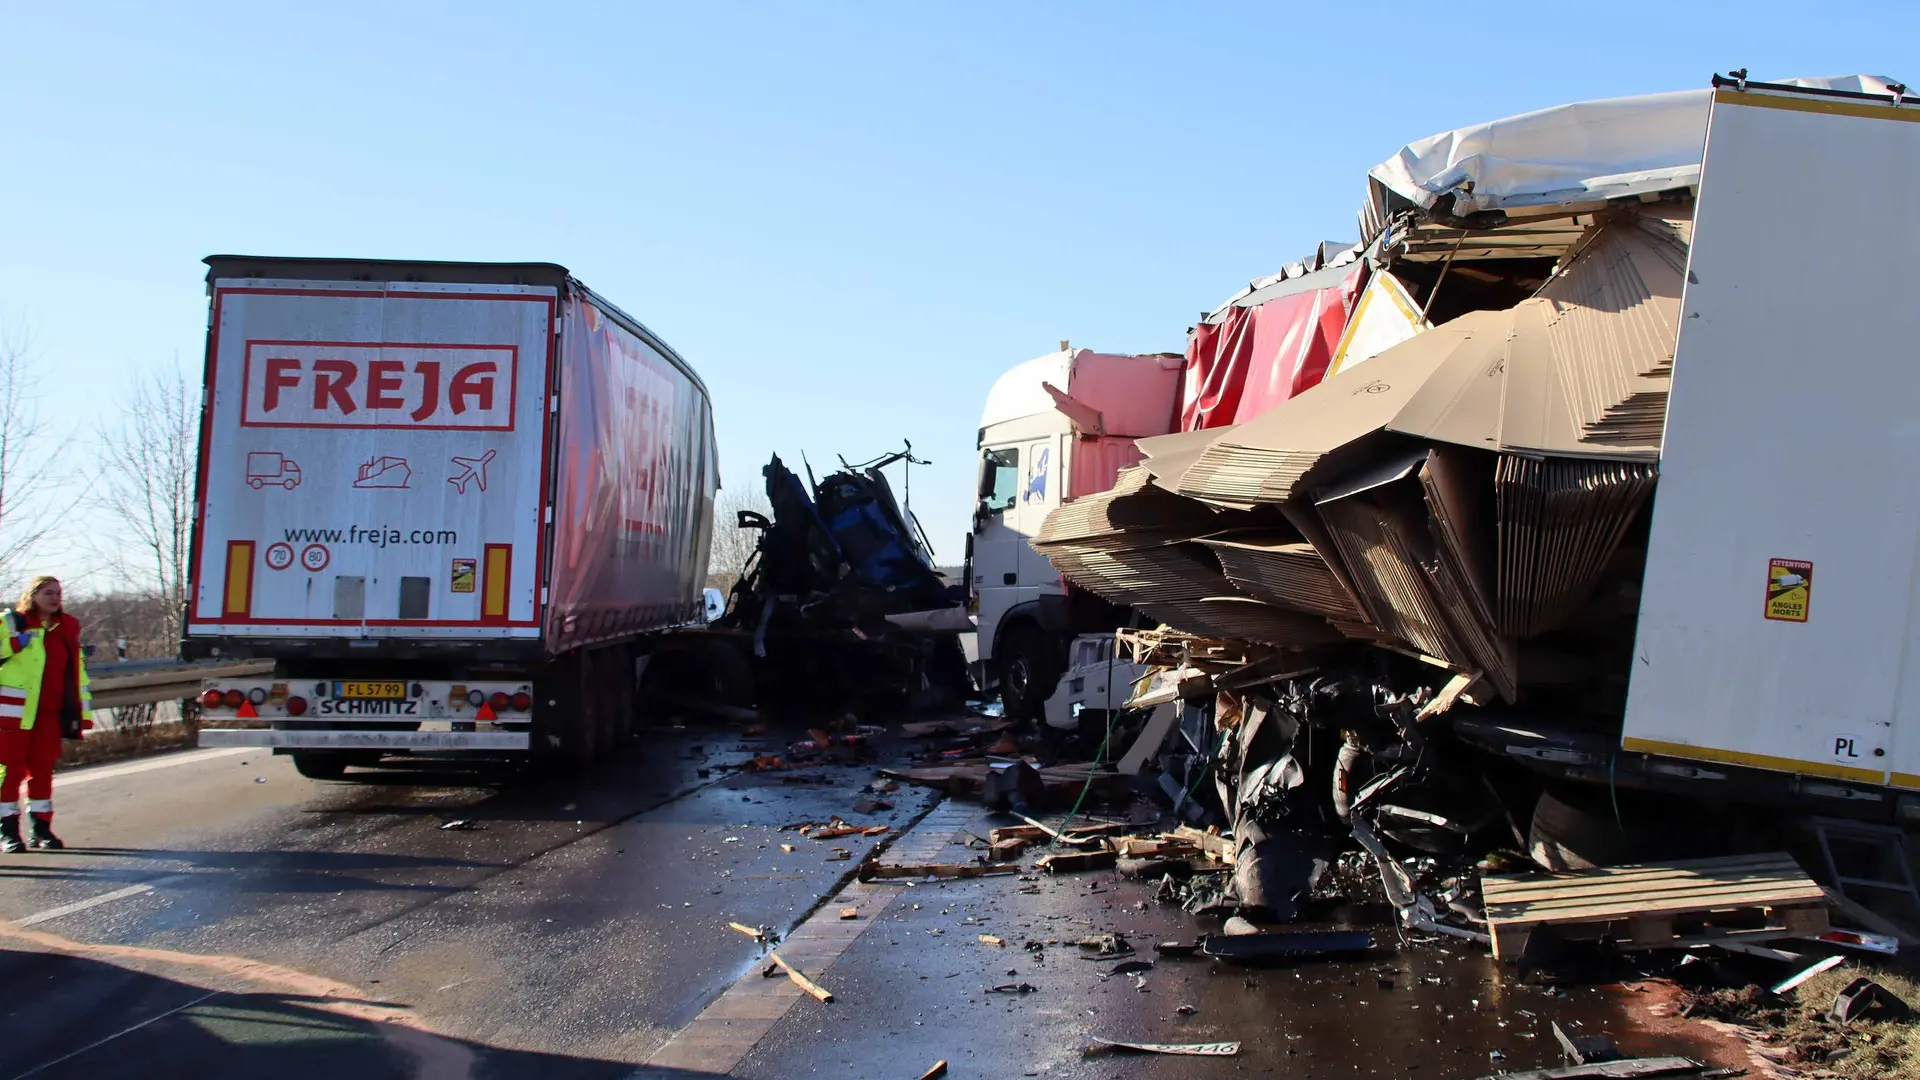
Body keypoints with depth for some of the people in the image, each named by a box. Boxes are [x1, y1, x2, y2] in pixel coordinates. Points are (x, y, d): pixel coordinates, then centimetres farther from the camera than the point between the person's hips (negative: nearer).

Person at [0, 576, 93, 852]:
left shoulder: (68, 627, 14)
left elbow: (78, 671, 19)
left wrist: (82, 709, 16)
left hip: (50, 712, 5)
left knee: (43, 767, 8)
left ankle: (41, 829, 15)